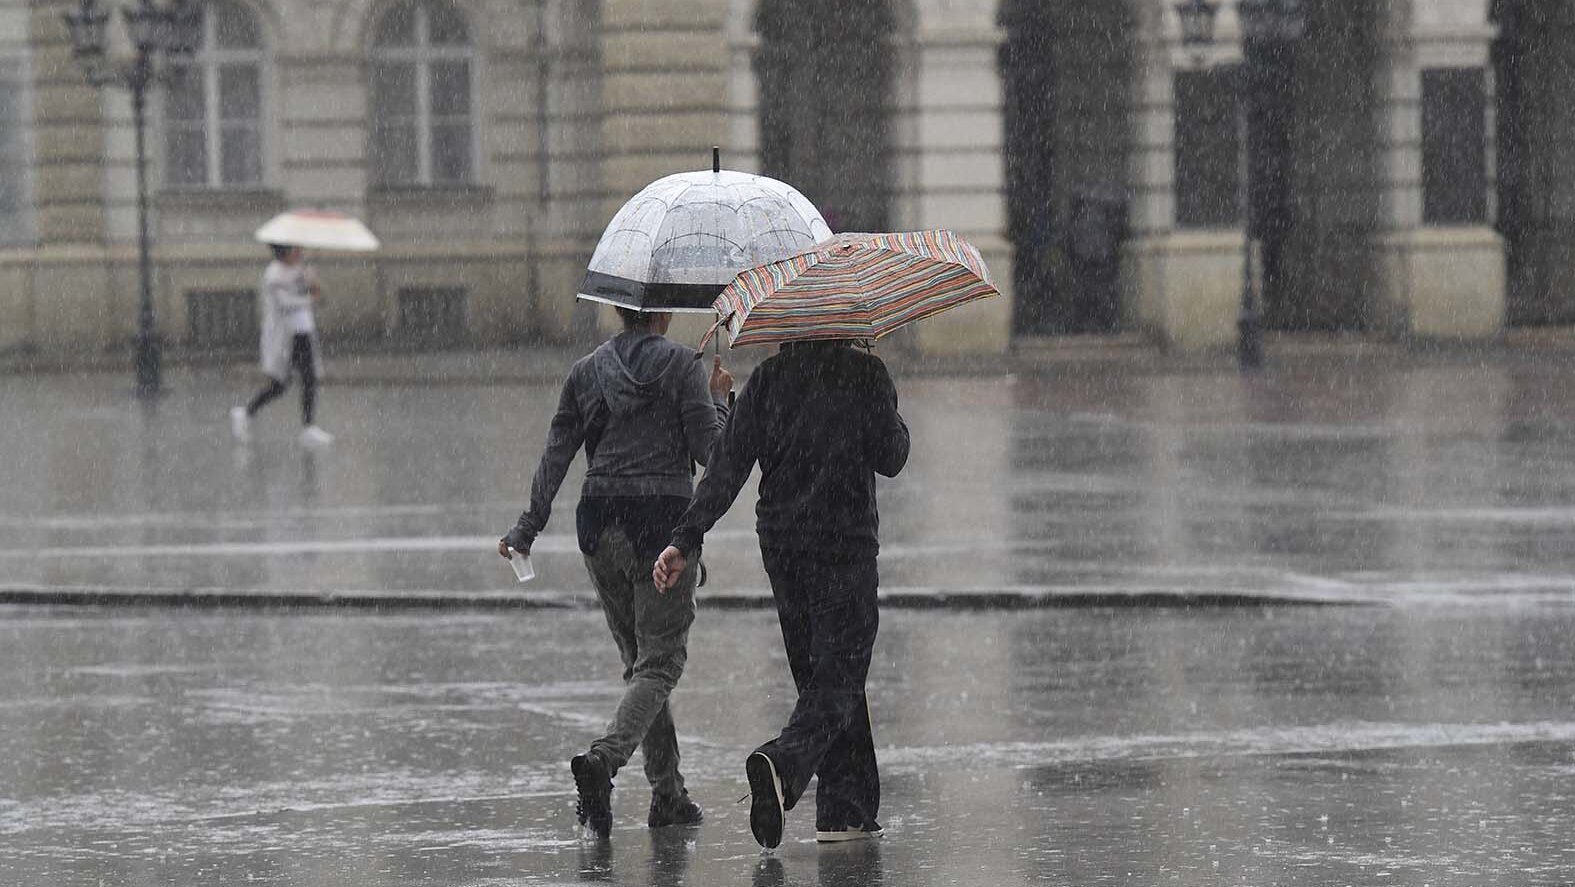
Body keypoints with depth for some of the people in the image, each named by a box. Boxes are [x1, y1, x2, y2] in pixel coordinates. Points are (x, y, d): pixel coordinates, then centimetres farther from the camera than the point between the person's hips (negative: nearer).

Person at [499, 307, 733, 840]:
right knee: (659, 661, -3)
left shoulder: (587, 371, 9)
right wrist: (720, 399, 9)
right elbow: (709, 449, -8)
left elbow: (557, 452, 5)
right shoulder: (683, 365, -4)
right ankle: (604, 758, -28)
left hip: (599, 521, 5)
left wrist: (530, 526, 9)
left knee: (639, 659, 16)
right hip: (664, 517, -5)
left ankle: (668, 795, 15)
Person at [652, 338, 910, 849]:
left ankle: (846, 811, 16)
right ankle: (783, 764, -33)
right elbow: (890, 460, -4)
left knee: (823, 675, 15)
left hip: (780, 548, 5)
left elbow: (728, 465, -2)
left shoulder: (769, 376, 4)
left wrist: (687, 538, -3)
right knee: (837, 679, -6)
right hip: (845, 548, -5)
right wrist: (893, 421, 16)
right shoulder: (865, 374, -7)